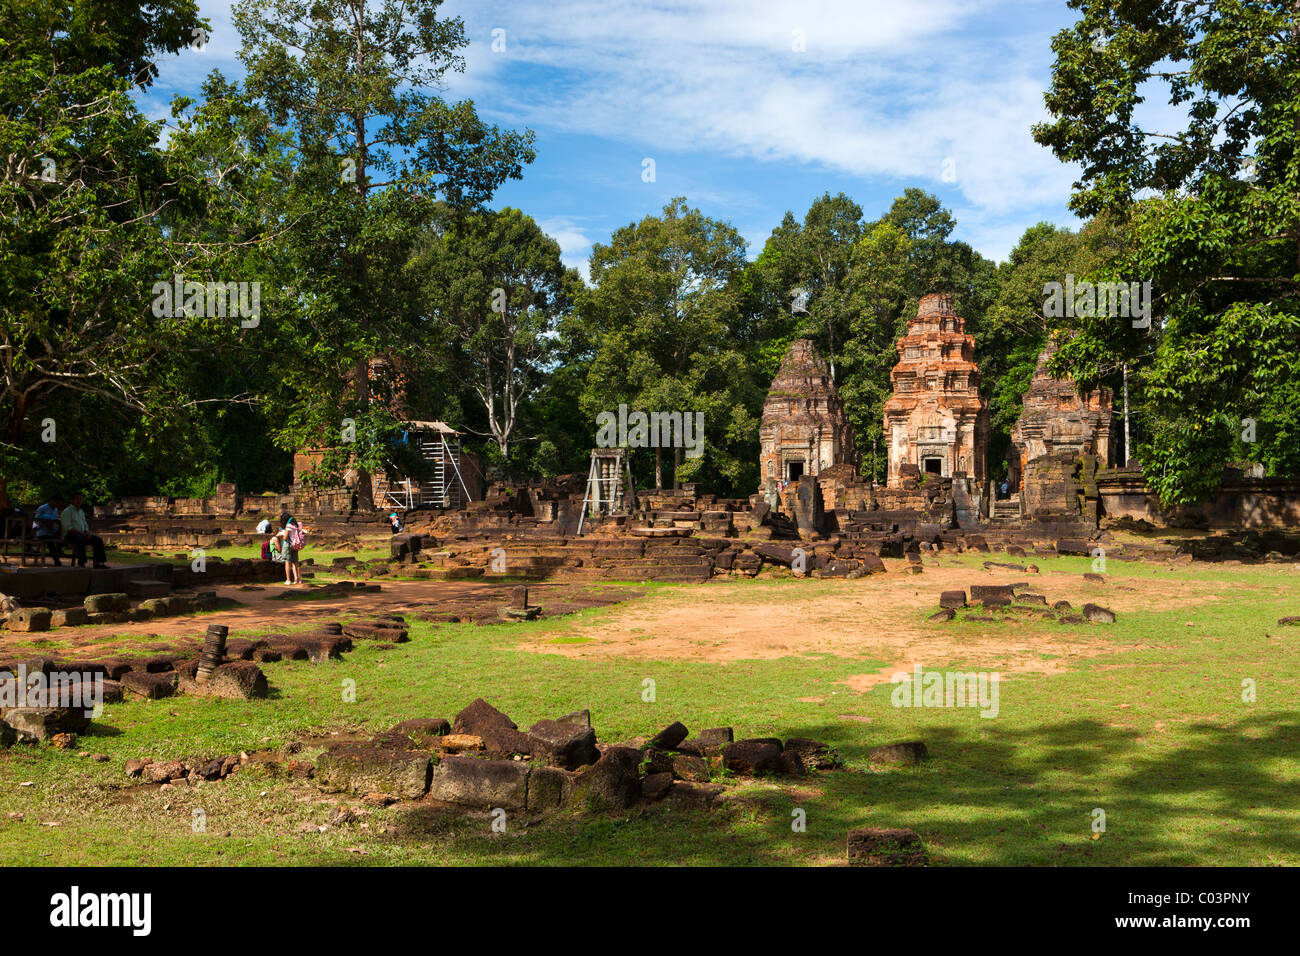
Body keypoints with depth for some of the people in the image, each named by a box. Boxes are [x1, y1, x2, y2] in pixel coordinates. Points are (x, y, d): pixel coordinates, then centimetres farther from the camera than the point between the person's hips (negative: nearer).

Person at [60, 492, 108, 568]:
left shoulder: (81, 512, 21)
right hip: (69, 535, -7)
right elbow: (67, 528, -14)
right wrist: (81, 533, -20)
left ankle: (99, 562, -18)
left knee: (98, 539, -13)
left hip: (82, 535, 8)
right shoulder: (67, 511, -4)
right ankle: (81, 564, -43)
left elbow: (85, 526, 23)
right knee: (80, 539, -39)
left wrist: (87, 533, -1)